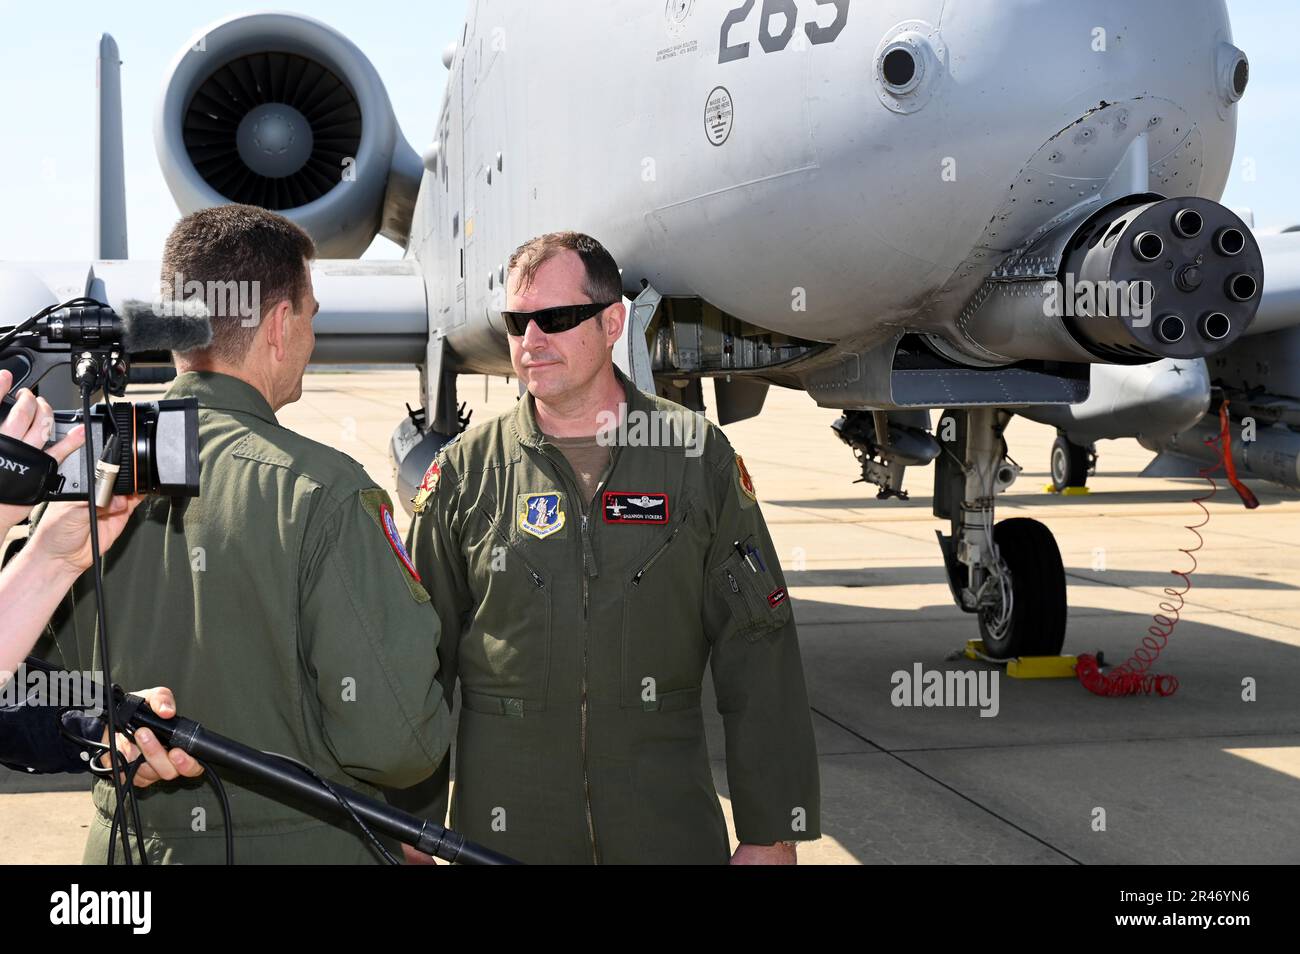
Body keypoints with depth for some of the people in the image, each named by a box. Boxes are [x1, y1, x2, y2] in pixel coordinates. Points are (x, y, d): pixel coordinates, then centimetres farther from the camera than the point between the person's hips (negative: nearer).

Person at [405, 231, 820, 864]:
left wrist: (770, 833, -2)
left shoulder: (698, 455, 0)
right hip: (504, 827, 0)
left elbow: (758, 656, 0)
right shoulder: (465, 472, 1)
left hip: (669, 823, 0)